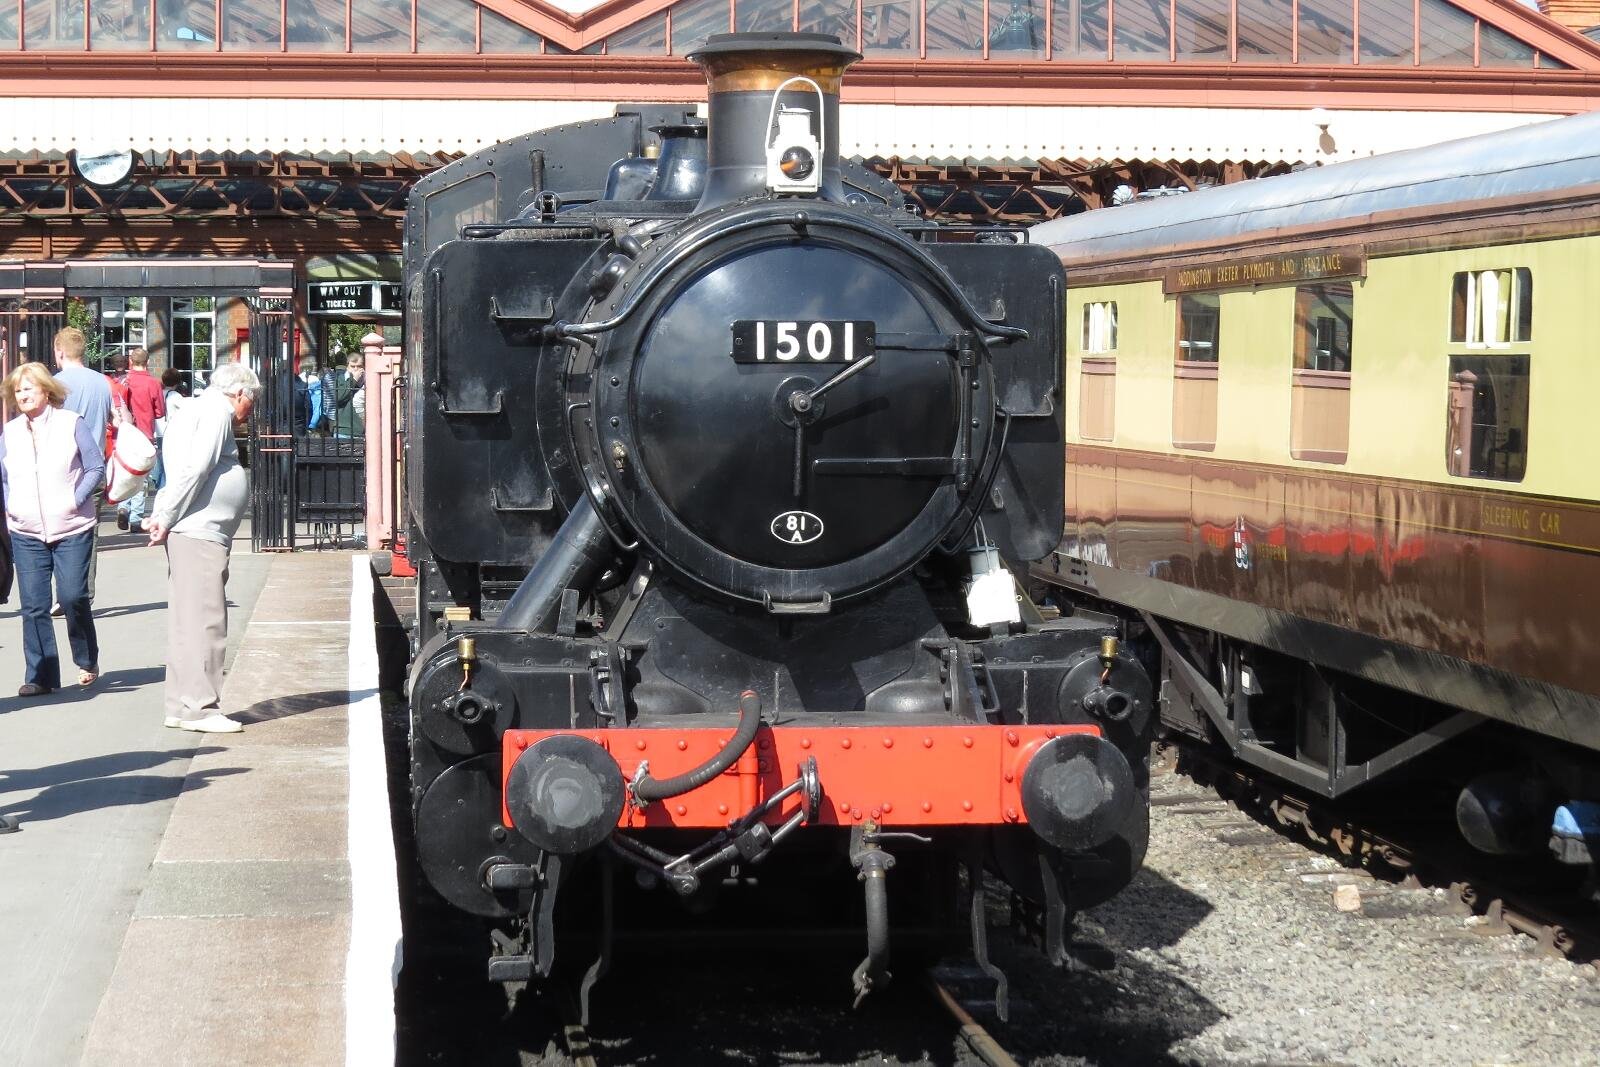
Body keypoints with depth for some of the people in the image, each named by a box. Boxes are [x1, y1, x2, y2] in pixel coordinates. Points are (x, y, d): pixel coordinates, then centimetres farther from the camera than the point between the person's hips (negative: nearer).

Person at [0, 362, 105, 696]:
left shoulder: (72, 423, -1)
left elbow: (96, 468, 0)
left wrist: (76, 499, -10)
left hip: (72, 530, -3)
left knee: (73, 596, -8)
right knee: (33, 606, 0)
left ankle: (87, 661, 16)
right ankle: (40, 676, 7)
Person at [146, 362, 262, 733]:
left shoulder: (192, 410, 24)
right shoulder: (217, 411, -8)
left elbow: (180, 468, 21)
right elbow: (194, 469, -17)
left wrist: (163, 518, 11)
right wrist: (166, 520, -16)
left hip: (194, 533, 10)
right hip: (199, 533, -10)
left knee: (189, 620, 12)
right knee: (205, 619, -10)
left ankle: (182, 706, 15)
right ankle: (199, 707, -10)